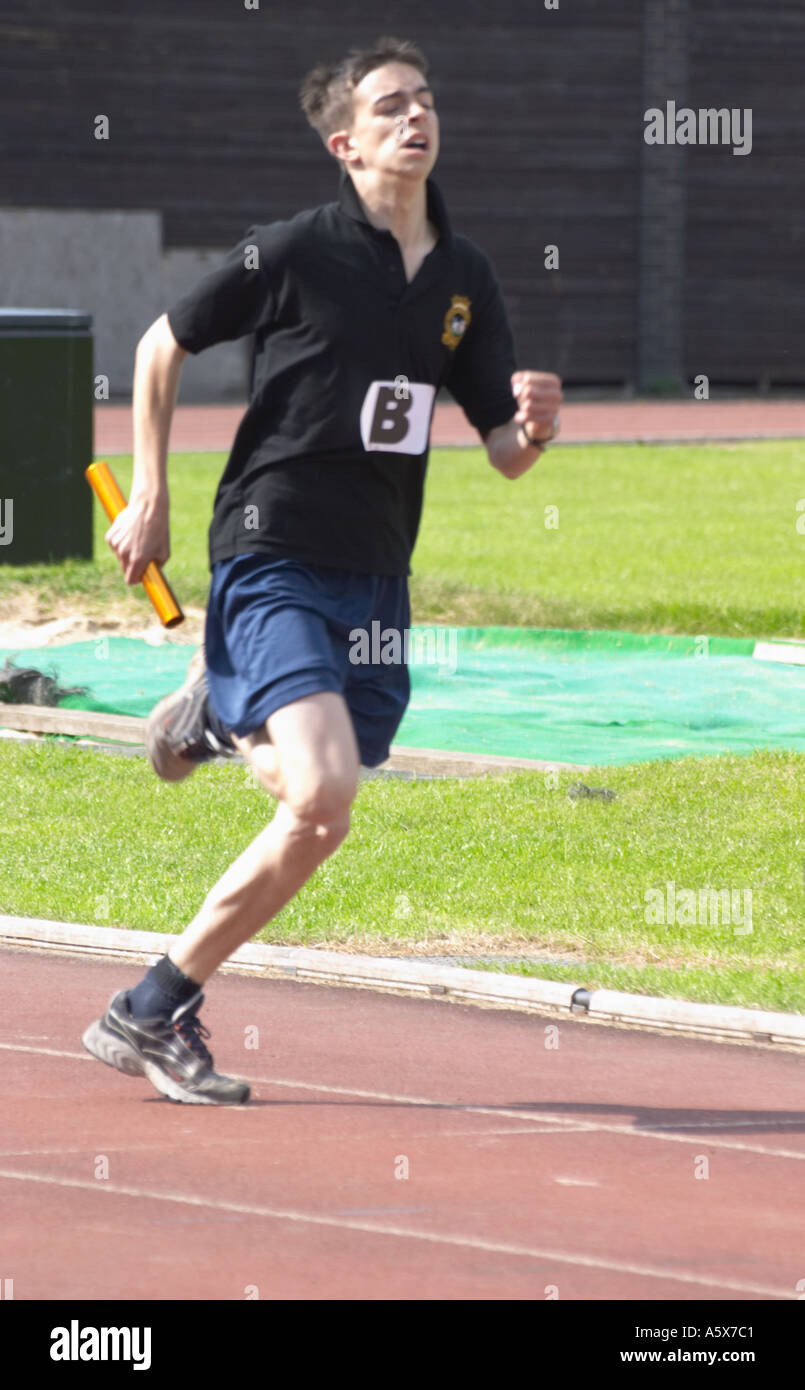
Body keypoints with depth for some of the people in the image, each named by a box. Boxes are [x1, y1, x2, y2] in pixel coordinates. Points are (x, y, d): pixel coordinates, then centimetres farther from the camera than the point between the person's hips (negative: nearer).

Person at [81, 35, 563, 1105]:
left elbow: (505, 454, 11)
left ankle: (217, 713, 47)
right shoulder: (295, 254, -9)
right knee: (325, 796, -24)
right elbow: (163, 345, 5)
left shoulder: (465, 276, 7)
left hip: (375, 582, 6)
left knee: (312, 815, 13)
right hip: (272, 562, -6)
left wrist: (534, 424, -12)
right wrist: (149, 500, 3)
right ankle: (149, 1013, -12)